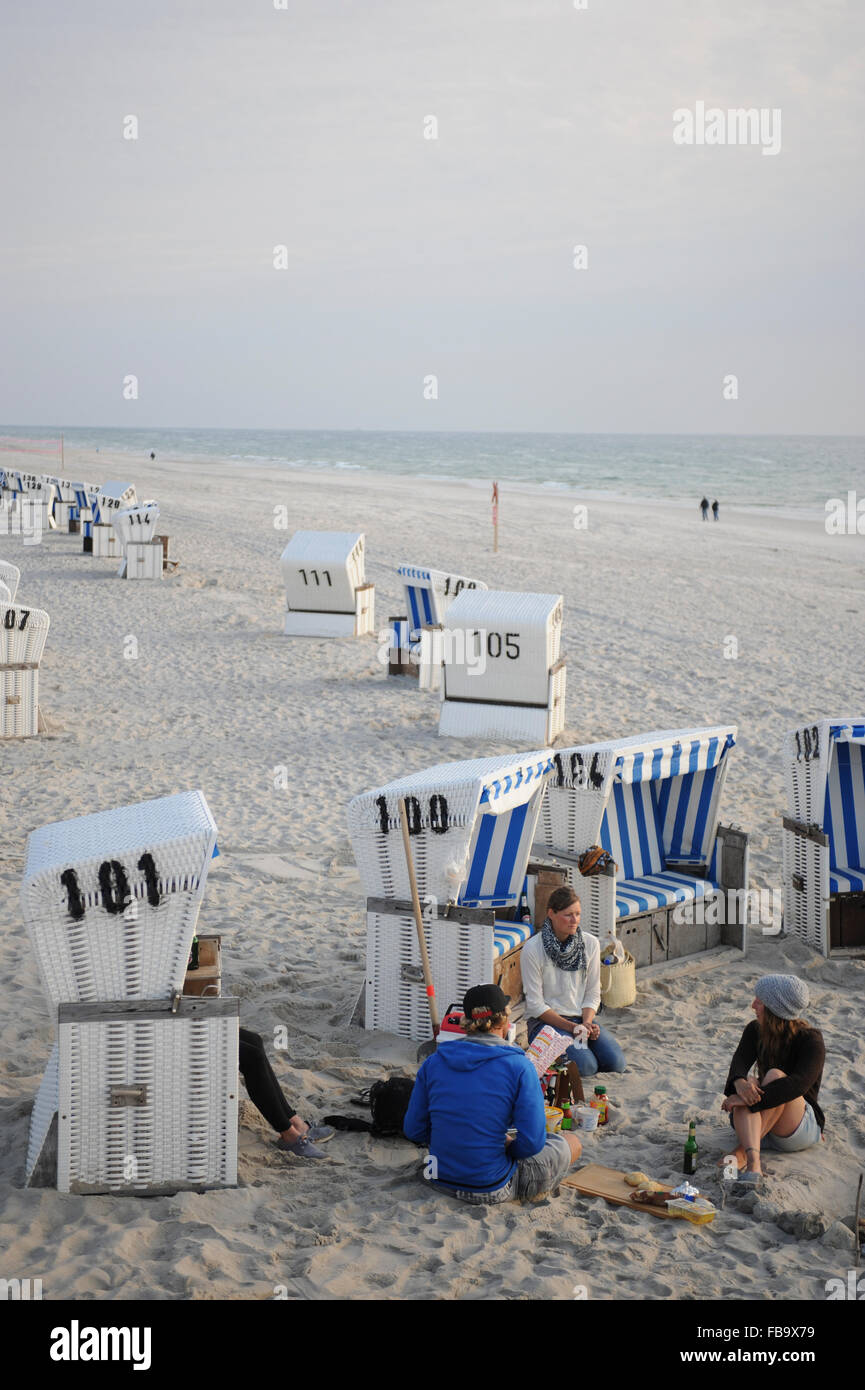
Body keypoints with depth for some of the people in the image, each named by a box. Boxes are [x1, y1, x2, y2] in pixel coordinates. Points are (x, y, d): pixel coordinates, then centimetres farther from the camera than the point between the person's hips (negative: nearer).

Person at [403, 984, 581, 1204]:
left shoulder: (433, 1062, -2)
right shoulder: (519, 1066, -14)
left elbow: (413, 1130, 1)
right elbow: (532, 1142, -17)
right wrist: (507, 1150, 4)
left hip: (440, 1180, 6)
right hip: (491, 1191, -6)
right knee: (571, 1143, 15)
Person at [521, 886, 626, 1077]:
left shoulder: (591, 944, 2)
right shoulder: (532, 949, -12)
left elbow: (593, 994, 6)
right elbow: (535, 1004, -11)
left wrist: (587, 1023, -13)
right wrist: (571, 1027, -19)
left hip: (582, 1019, 5)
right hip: (546, 1021, -5)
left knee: (615, 1061, -19)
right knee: (585, 1066, -28)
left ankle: (579, 1043, 8)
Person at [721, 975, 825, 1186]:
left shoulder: (811, 1040, -13)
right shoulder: (756, 1030, 4)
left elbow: (799, 1084, -30)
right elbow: (740, 1060, -14)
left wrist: (756, 1098, -39)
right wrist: (740, 1083, -39)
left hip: (799, 1130, -4)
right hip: (761, 1125, 4)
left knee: (775, 1075, -31)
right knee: (746, 1088, -30)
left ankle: (743, 1150, -38)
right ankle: (753, 1162, -54)